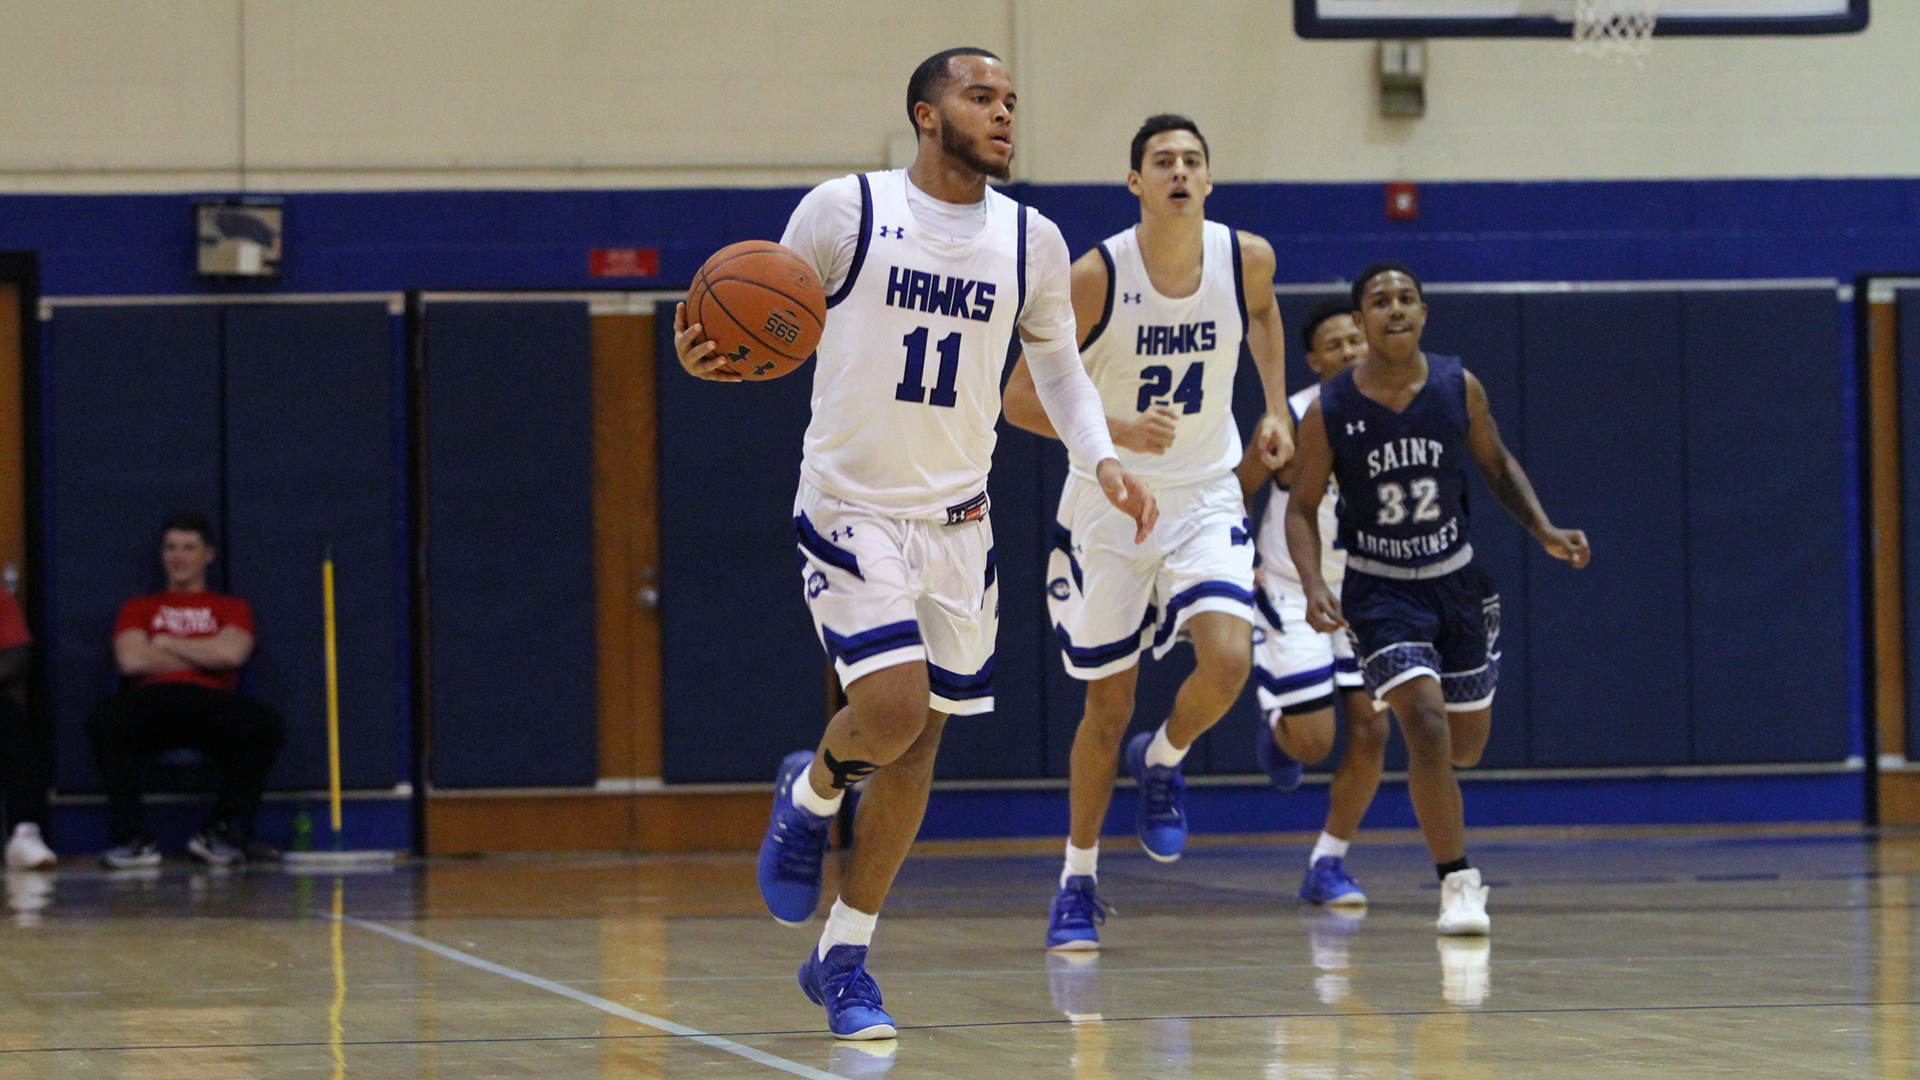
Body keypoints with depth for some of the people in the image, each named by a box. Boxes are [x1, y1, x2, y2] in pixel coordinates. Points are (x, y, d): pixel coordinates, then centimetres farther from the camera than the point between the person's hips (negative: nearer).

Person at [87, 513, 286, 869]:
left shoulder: (231, 609, 23)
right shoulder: (139, 609, 26)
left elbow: (230, 653, 0)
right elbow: (131, 660, 5)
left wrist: (167, 643, 7)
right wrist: (203, 656, 7)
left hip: (212, 704, 0)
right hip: (152, 703, 0)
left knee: (267, 725, -33)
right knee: (105, 722, -36)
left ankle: (220, 831, -15)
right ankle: (132, 838, -28)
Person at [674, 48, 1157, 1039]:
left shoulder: (1031, 243, 1)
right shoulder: (842, 212, -10)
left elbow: (1058, 368, 14)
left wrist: (1103, 457, -3)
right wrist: (710, 358, -24)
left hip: (958, 519, 5)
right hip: (849, 505, -5)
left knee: (919, 737, 7)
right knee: (894, 705, -21)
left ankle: (842, 958, 19)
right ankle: (811, 792, 14)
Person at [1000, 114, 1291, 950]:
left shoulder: (1246, 259, -8)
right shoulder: (1096, 276, -19)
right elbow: (1021, 400, -15)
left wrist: (1274, 407, 11)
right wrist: (1115, 431, -28)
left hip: (1205, 499, 2)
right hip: (1108, 505, -2)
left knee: (1228, 659, -22)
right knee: (1109, 704, 4)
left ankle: (1161, 762, 11)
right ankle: (1078, 879, 23)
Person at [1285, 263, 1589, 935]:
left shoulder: (1459, 388, -7)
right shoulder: (1329, 412, -13)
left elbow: (1496, 464, 9)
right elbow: (1302, 508, -5)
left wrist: (1545, 533, -5)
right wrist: (1313, 587, -20)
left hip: (1454, 578, 3)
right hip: (1379, 588, -3)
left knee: (1467, 744, 11)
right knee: (1427, 726, -20)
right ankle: (1456, 883, -8)